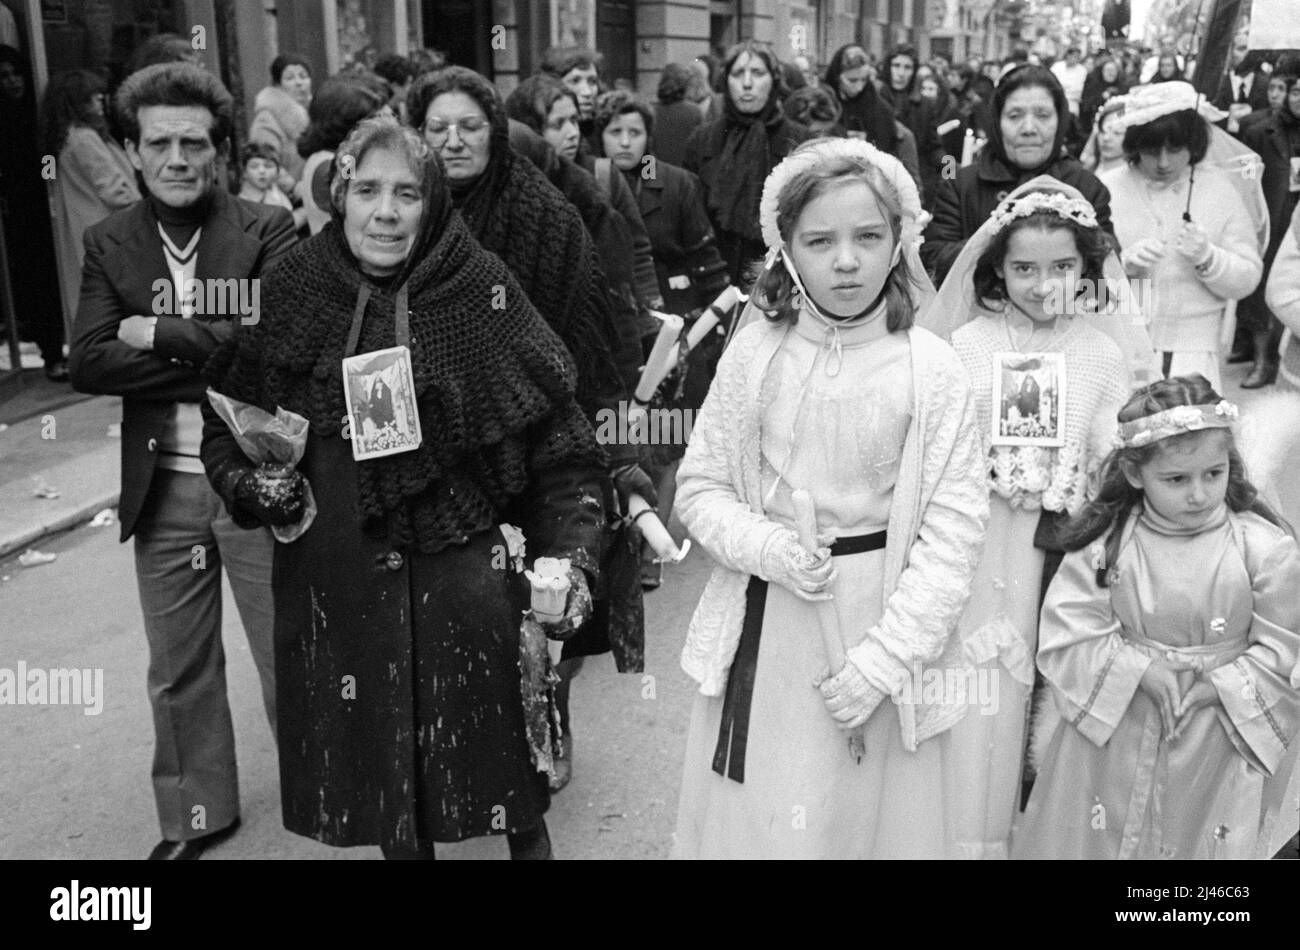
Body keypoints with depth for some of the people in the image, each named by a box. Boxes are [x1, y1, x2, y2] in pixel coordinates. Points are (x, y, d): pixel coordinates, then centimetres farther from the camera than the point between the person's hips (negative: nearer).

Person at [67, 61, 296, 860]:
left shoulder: (267, 230, -4)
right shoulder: (110, 244, 4)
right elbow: (90, 362, -7)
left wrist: (160, 333, -14)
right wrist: (218, 362, -16)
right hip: (161, 488, 4)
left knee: (289, 659, 8)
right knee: (178, 670, 16)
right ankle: (198, 813, 35)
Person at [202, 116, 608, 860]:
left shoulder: (483, 295, -5)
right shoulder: (292, 296, 1)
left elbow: (558, 443, -6)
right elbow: (226, 427, 12)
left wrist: (572, 557, -15)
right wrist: (252, 486, -7)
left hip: (469, 581, -2)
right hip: (339, 589, 2)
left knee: (507, 781, 8)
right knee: (379, 782, 14)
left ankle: (529, 837, 36)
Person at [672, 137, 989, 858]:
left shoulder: (931, 370, -10)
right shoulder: (756, 352, -5)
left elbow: (953, 529, -10)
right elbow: (699, 485, 2)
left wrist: (883, 658, -15)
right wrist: (767, 547, -16)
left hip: (882, 617, -1)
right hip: (765, 625, 1)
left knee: (873, 817, 14)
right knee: (756, 819, 13)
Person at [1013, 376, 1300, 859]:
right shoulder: (1105, 543, -11)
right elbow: (1069, 635, -10)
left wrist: (1213, 688, -16)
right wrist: (1142, 672, -19)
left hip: (1221, 740, 0)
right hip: (1113, 735, 0)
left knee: (1210, 840, 15)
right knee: (1100, 839, 14)